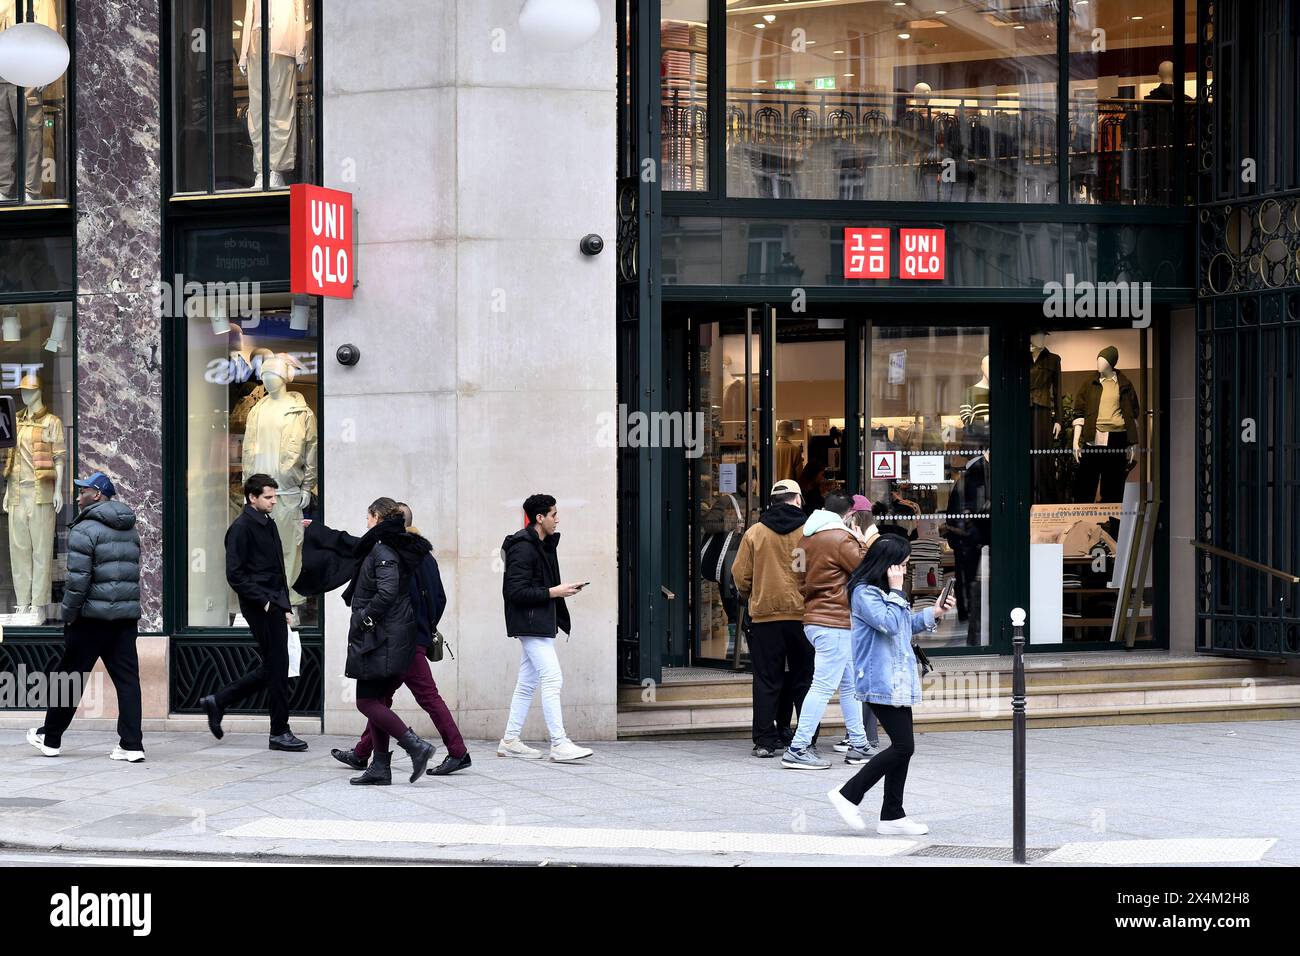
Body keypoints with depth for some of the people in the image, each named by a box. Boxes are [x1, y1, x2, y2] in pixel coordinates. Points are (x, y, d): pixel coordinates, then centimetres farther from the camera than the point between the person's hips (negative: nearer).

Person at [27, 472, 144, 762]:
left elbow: (78, 578, -16)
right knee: (127, 678, 3)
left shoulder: (85, 530, -11)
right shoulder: (130, 530, 15)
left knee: (70, 676, 6)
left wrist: (68, 614, -8)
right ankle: (131, 744, -2)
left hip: (92, 618, -6)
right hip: (127, 617, 6)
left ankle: (49, 738, 17)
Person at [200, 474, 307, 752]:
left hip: (274, 605, 9)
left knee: (271, 668, 12)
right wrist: (264, 601, -18)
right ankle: (279, 733, 3)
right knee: (277, 667, -5)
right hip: (260, 607, -9)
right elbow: (235, 574, -15)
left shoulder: (268, 524, 18)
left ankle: (218, 701, 22)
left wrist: (285, 606, 16)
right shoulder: (242, 528, -10)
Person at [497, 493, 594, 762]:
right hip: (530, 624, -10)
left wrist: (562, 590, 4)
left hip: (541, 623, 10)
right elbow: (515, 591, -20)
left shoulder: (543, 545, 15)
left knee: (527, 683, 12)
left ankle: (510, 741, 17)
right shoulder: (523, 548, -15)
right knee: (552, 679, -13)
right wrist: (553, 592, -18)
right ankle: (559, 744, -14)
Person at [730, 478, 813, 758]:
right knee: (804, 679, 9)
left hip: (765, 617, 0)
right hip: (802, 616, 0)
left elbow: (740, 575, 3)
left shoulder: (755, 533, 0)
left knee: (767, 680, 4)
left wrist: (748, 595, 23)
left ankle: (764, 740, 1)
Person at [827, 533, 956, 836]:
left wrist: (934, 613, 15)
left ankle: (892, 815, 12)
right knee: (903, 746, -12)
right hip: (881, 683, -10)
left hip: (898, 681, 10)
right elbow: (890, 623, -23)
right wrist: (896, 590, -14)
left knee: (902, 747, 8)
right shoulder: (864, 593, -13)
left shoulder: (882, 592, 18)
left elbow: (907, 624, 28)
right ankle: (848, 794, -3)